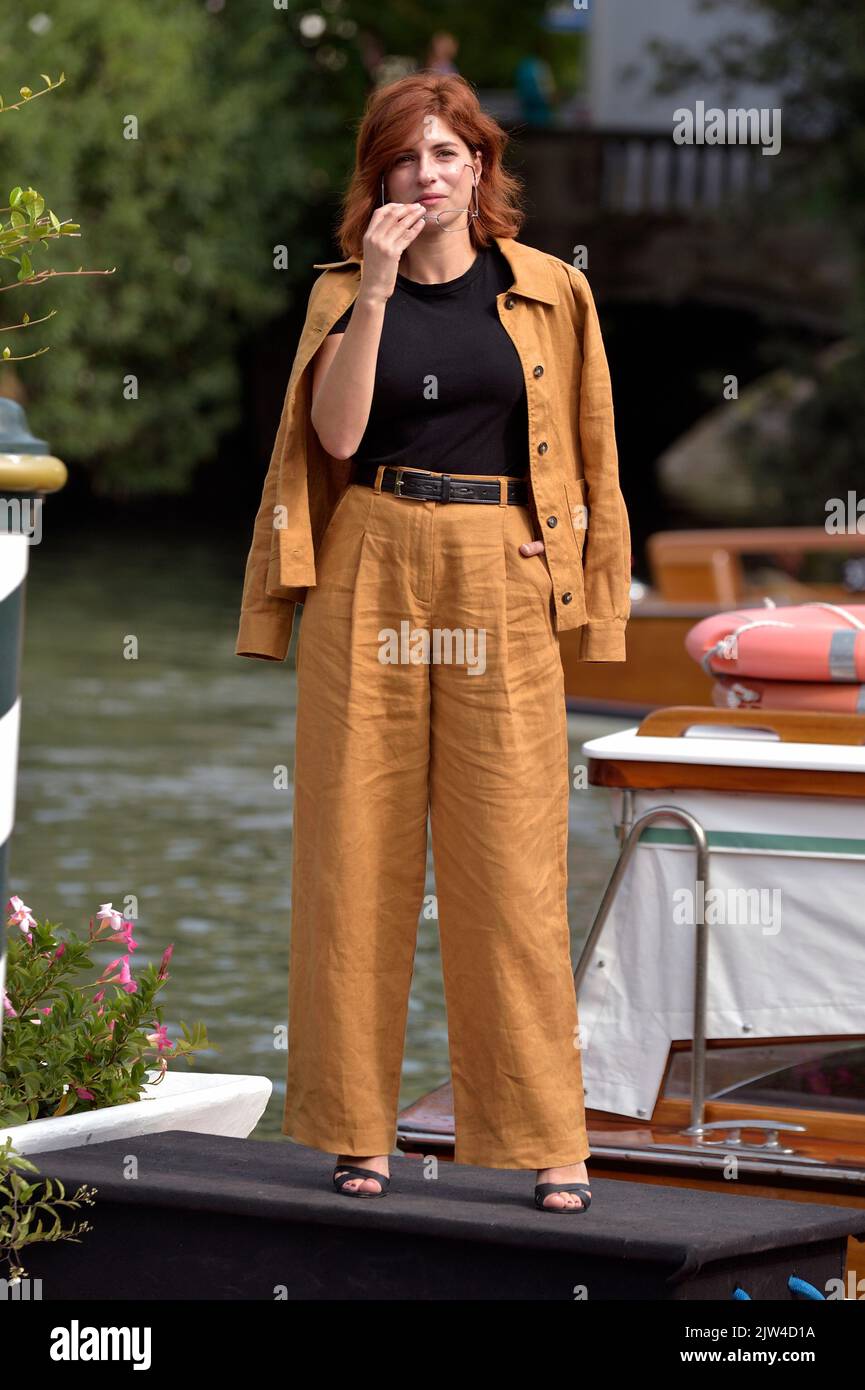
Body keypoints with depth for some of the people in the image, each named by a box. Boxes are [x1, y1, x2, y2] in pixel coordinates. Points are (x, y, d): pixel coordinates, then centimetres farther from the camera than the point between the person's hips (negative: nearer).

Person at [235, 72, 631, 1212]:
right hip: (369, 582, 1)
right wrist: (377, 286, -12)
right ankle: (357, 1130, 9)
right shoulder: (344, 292, 9)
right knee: (359, 852, 1)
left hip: (501, 590, -1)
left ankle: (546, 1140, 3)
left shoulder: (553, 295, 7)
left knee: (512, 860, -3)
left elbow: (586, 459, 10)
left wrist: (585, 594, 0)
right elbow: (335, 432, -7)